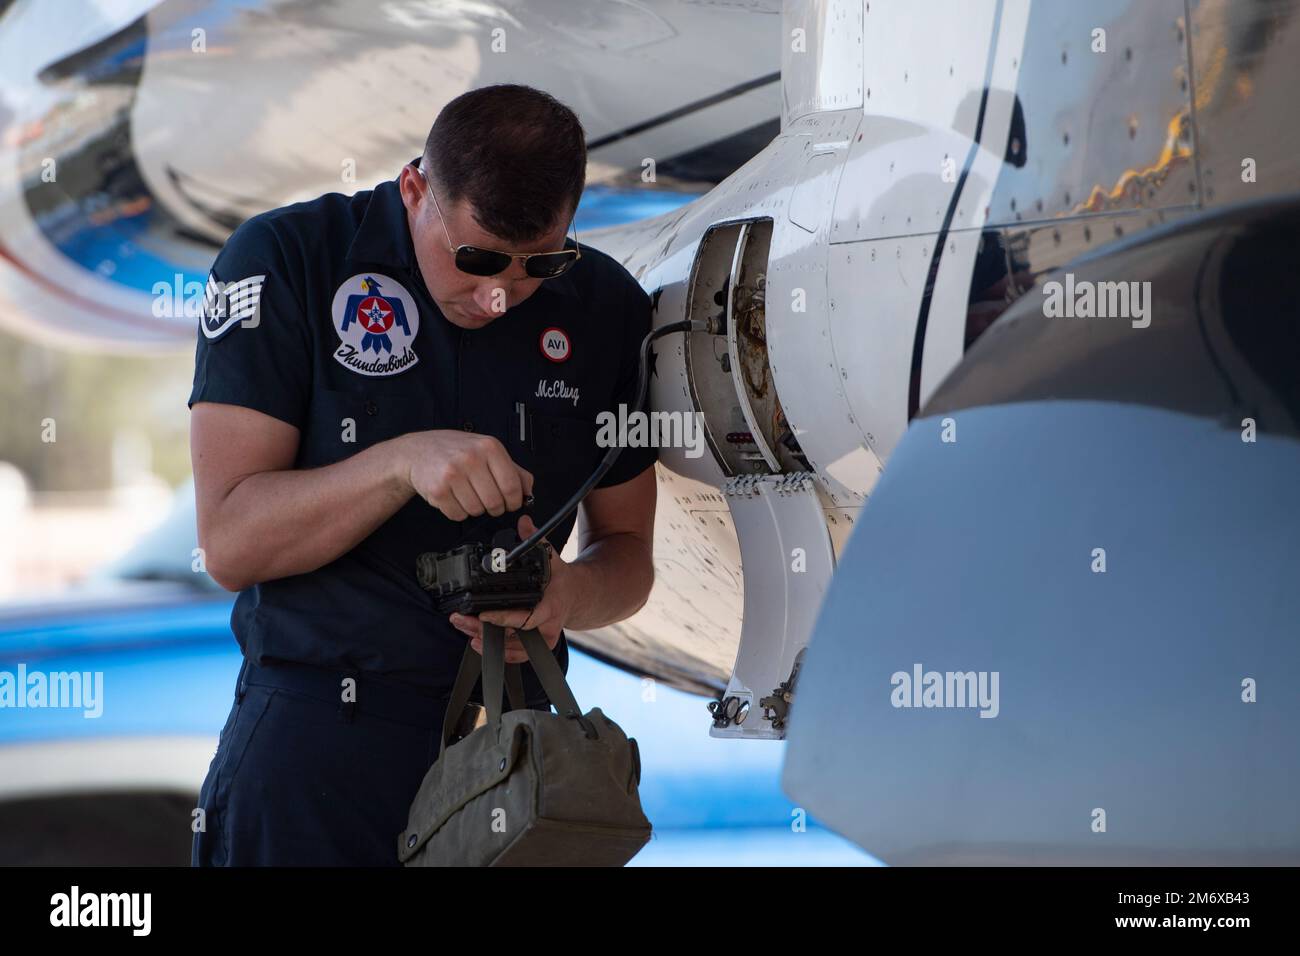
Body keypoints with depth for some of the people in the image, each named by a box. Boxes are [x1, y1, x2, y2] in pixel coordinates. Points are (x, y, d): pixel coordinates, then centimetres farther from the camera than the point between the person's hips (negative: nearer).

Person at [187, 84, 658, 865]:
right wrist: (402, 464, -27)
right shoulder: (286, 259, -8)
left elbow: (627, 552, 11)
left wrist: (569, 593, -13)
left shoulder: (608, 307, 3)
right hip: (315, 737, -3)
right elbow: (230, 544, -13)